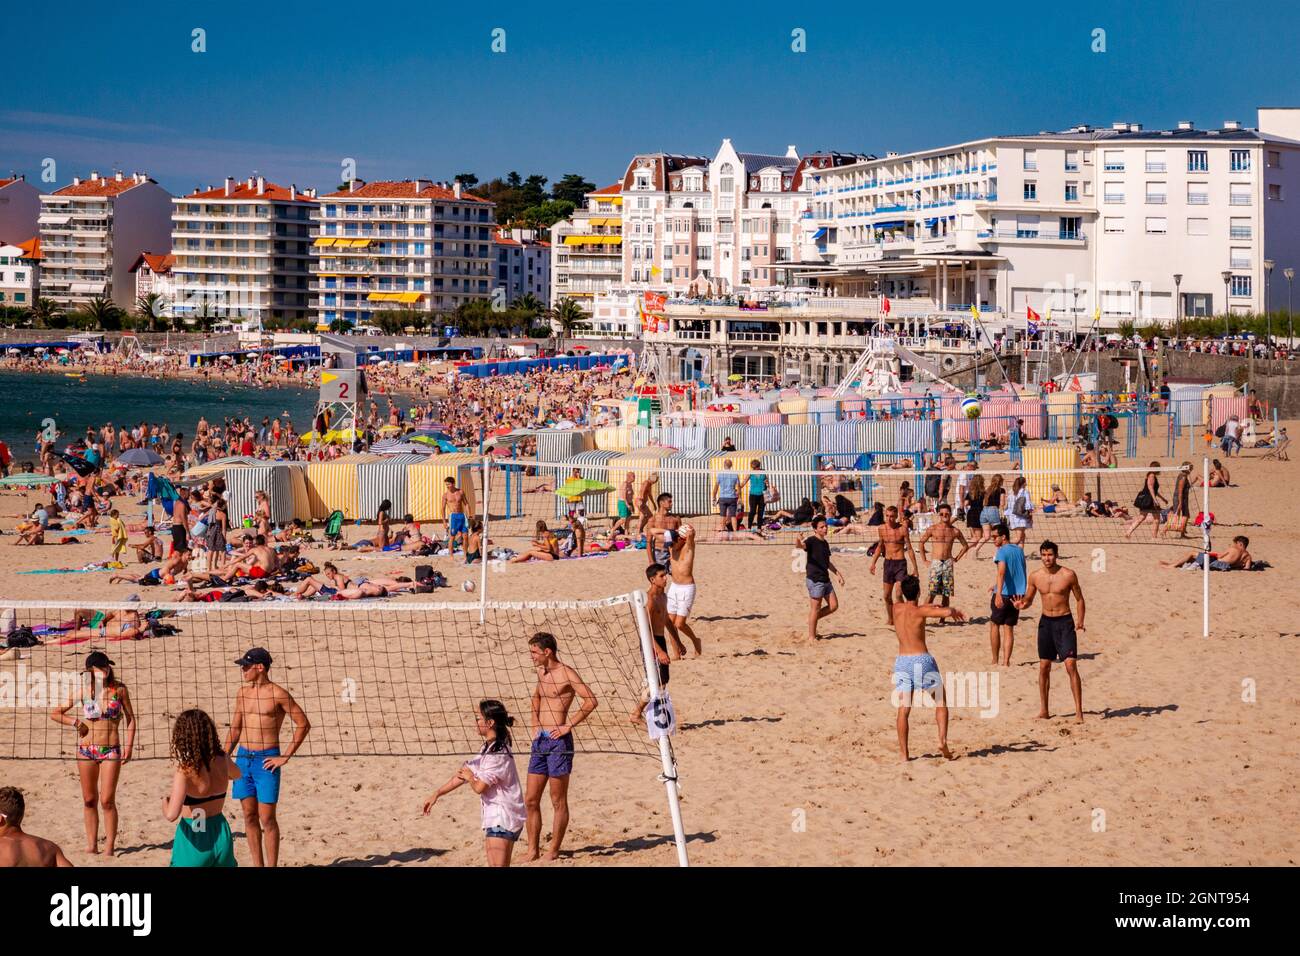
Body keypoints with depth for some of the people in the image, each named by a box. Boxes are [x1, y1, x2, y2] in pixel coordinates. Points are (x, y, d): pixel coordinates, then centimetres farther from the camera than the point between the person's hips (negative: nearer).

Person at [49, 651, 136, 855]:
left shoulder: (119, 688, -3)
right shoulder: (81, 689, -2)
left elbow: (130, 719, 6)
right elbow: (54, 714, 5)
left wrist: (129, 746, -3)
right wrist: (74, 721, -9)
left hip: (111, 751, -1)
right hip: (86, 751, 2)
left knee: (107, 801, -5)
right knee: (89, 800, 8)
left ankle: (109, 846, 2)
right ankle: (91, 844, 17)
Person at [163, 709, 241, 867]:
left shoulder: (184, 772, -20)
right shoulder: (223, 760, -4)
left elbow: (171, 815, -28)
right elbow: (237, 774, 22)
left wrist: (165, 802, -6)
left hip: (194, 841, -5)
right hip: (221, 835, 5)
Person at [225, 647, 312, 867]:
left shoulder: (278, 694, -10)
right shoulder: (243, 693, 8)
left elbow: (303, 724, -9)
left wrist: (286, 757, -10)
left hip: (266, 761, -6)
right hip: (243, 758, 6)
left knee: (267, 819, -5)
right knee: (249, 816, 8)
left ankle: (271, 866, 2)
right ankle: (257, 865, 16)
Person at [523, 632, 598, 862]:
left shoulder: (566, 673, -11)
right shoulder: (541, 673, 14)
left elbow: (590, 700, -20)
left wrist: (569, 725, -18)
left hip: (558, 740, -8)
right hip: (540, 740, 8)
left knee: (558, 802, 0)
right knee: (530, 800, 8)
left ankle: (554, 852, 6)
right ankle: (533, 849, 16)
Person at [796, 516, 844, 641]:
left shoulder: (825, 543, 15)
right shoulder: (812, 541, -11)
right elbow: (801, 545, -33)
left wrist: (838, 574, 27)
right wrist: (799, 542, -56)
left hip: (825, 579, 8)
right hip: (815, 580, -8)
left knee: (834, 606, 7)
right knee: (815, 608, -4)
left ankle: (812, 620, 23)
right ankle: (811, 637, 4)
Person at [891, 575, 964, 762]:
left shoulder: (897, 609, 6)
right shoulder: (920, 611, -7)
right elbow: (946, 612, -20)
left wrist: (927, 606, 26)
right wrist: (953, 610, 2)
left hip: (902, 661, 3)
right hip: (922, 660, -3)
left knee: (904, 710, 3)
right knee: (941, 702, 13)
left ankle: (903, 753, -1)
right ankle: (942, 741, -1)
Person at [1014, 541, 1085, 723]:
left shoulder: (1068, 575, -8)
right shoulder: (1035, 577, 1)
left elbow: (1079, 600, 0)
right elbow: (1028, 600, 13)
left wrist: (1080, 621, -12)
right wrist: (1021, 605, -10)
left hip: (1065, 622, -4)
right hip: (1045, 622, 4)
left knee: (1071, 665, -13)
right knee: (1044, 667, 7)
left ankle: (1079, 712, -11)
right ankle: (1044, 710, 17)